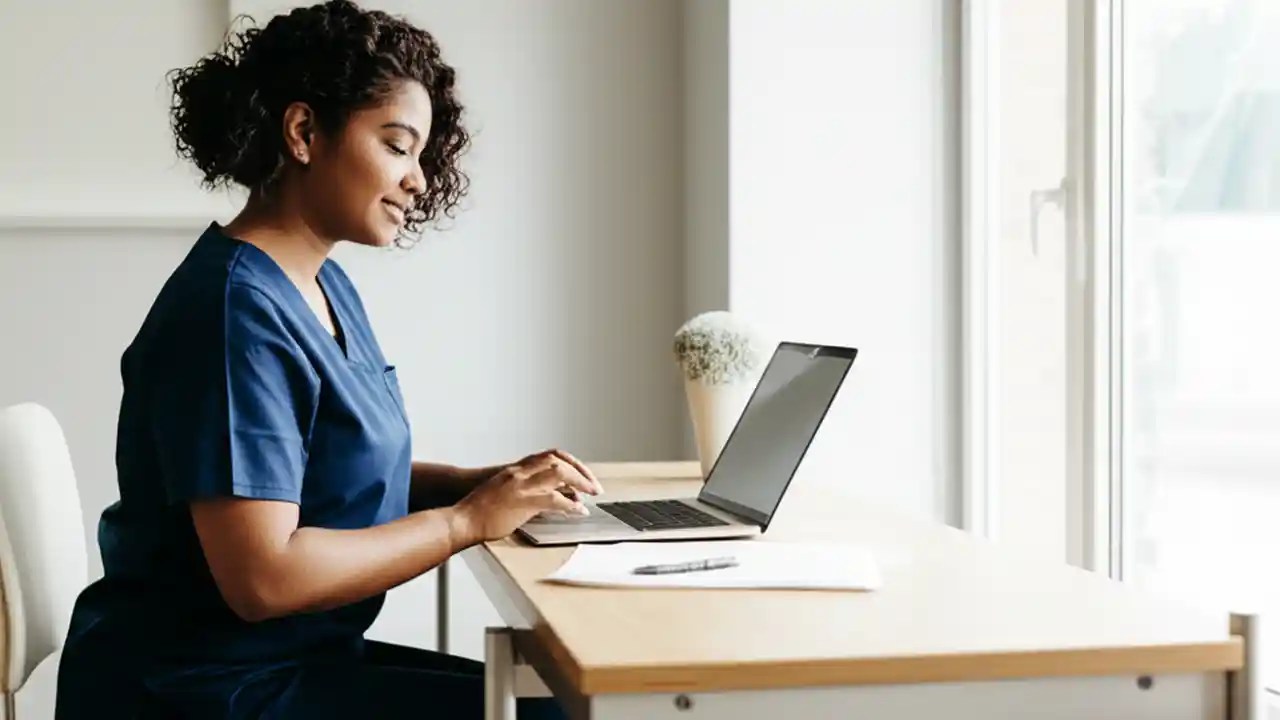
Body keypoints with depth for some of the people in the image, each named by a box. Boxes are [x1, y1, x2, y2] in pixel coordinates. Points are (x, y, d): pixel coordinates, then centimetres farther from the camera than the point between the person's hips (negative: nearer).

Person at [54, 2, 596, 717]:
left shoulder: (328, 287, 9)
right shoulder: (234, 312, -22)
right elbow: (262, 577, -27)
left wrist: (479, 482, -3)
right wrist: (467, 519, -19)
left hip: (298, 654, 10)